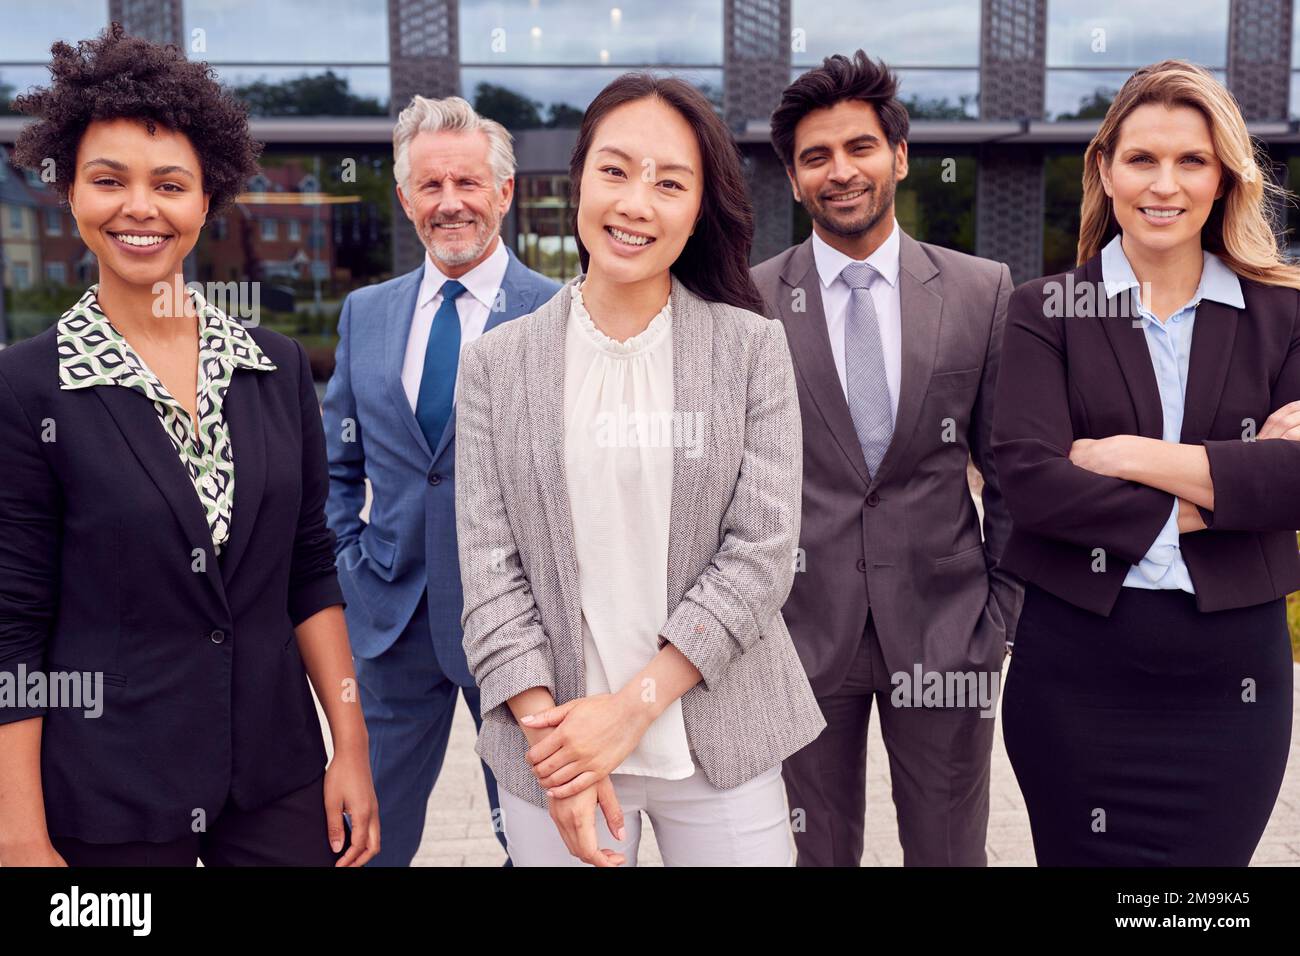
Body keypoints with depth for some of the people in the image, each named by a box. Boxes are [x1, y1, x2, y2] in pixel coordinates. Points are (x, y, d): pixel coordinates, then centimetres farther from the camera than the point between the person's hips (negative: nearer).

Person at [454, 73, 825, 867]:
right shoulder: (496, 364, 1)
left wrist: (633, 706, -13)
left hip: (720, 738, 0)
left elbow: (763, 552, -7)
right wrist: (548, 729, -13)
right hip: (555, 742, 1)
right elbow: (490, 566, -2)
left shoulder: (753, 349, -3)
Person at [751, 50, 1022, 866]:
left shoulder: (983, 291, 0)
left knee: (951, 850, 14)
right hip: (802, 626, 0)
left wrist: (1005, 609, 2)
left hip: (945, 628, 1)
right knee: (815, 851, 14)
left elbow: (1012, 469, 5)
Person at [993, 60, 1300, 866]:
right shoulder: (1049, 310, 0)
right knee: (1083, 856, 9)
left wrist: (1128, 454, -14)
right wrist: (1217, 494, -12)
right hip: (1078, 667, -1)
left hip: (1233, 669, 2)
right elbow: (1029, 479, -14)